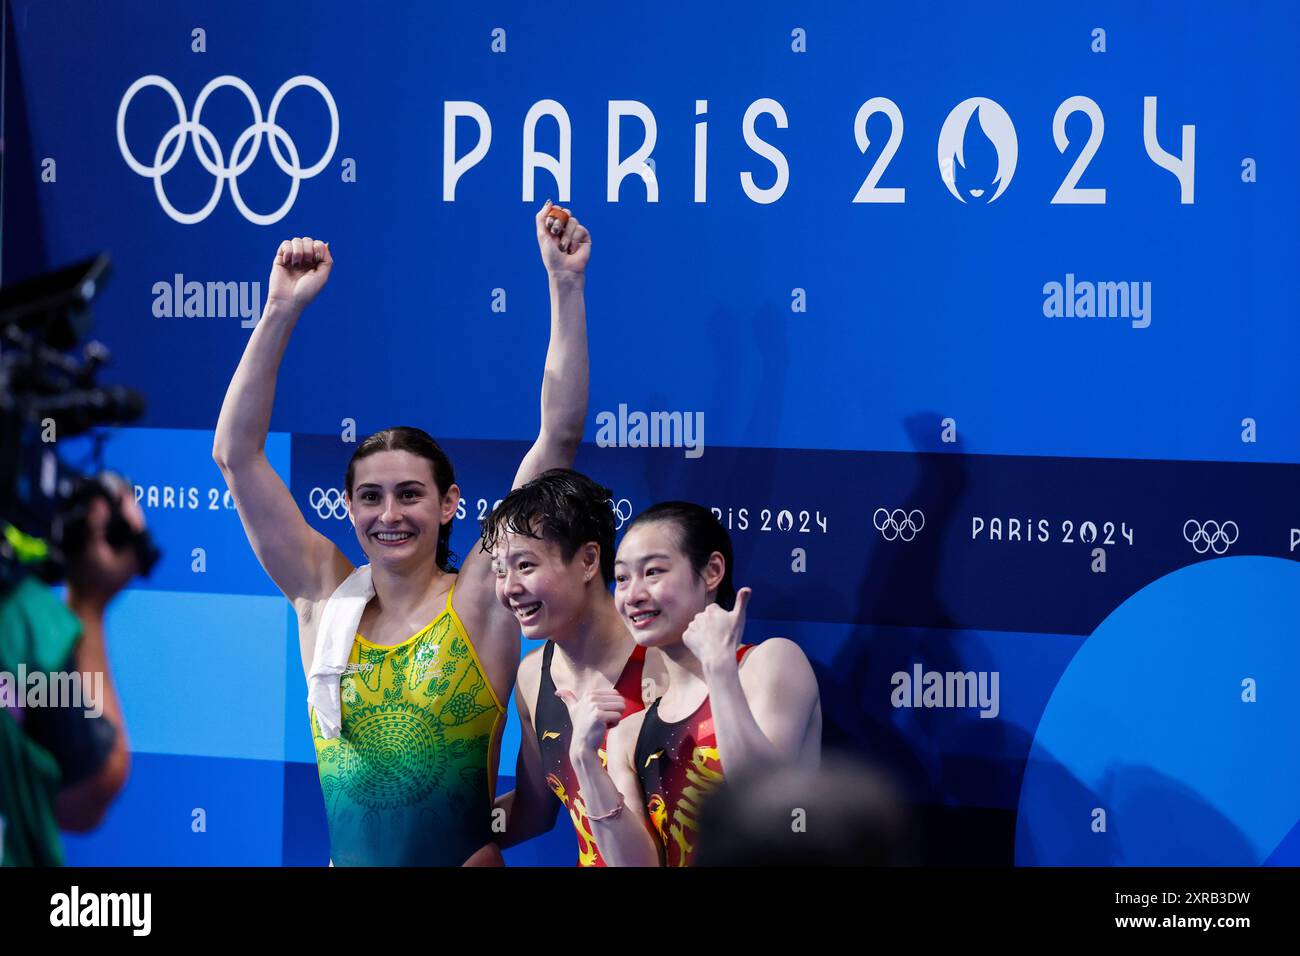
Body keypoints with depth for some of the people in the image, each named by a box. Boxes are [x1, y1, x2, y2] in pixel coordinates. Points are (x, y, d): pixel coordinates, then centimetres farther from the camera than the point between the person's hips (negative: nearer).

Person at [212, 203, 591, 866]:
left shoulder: (479, 600, -2)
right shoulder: (325, 598, 5)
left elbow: (560, 436, -6)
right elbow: (235, 454, 2)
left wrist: (566, 286, -9)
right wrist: (280, 312, -2)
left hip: (466, 857, -3)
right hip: (347, 860, 3)